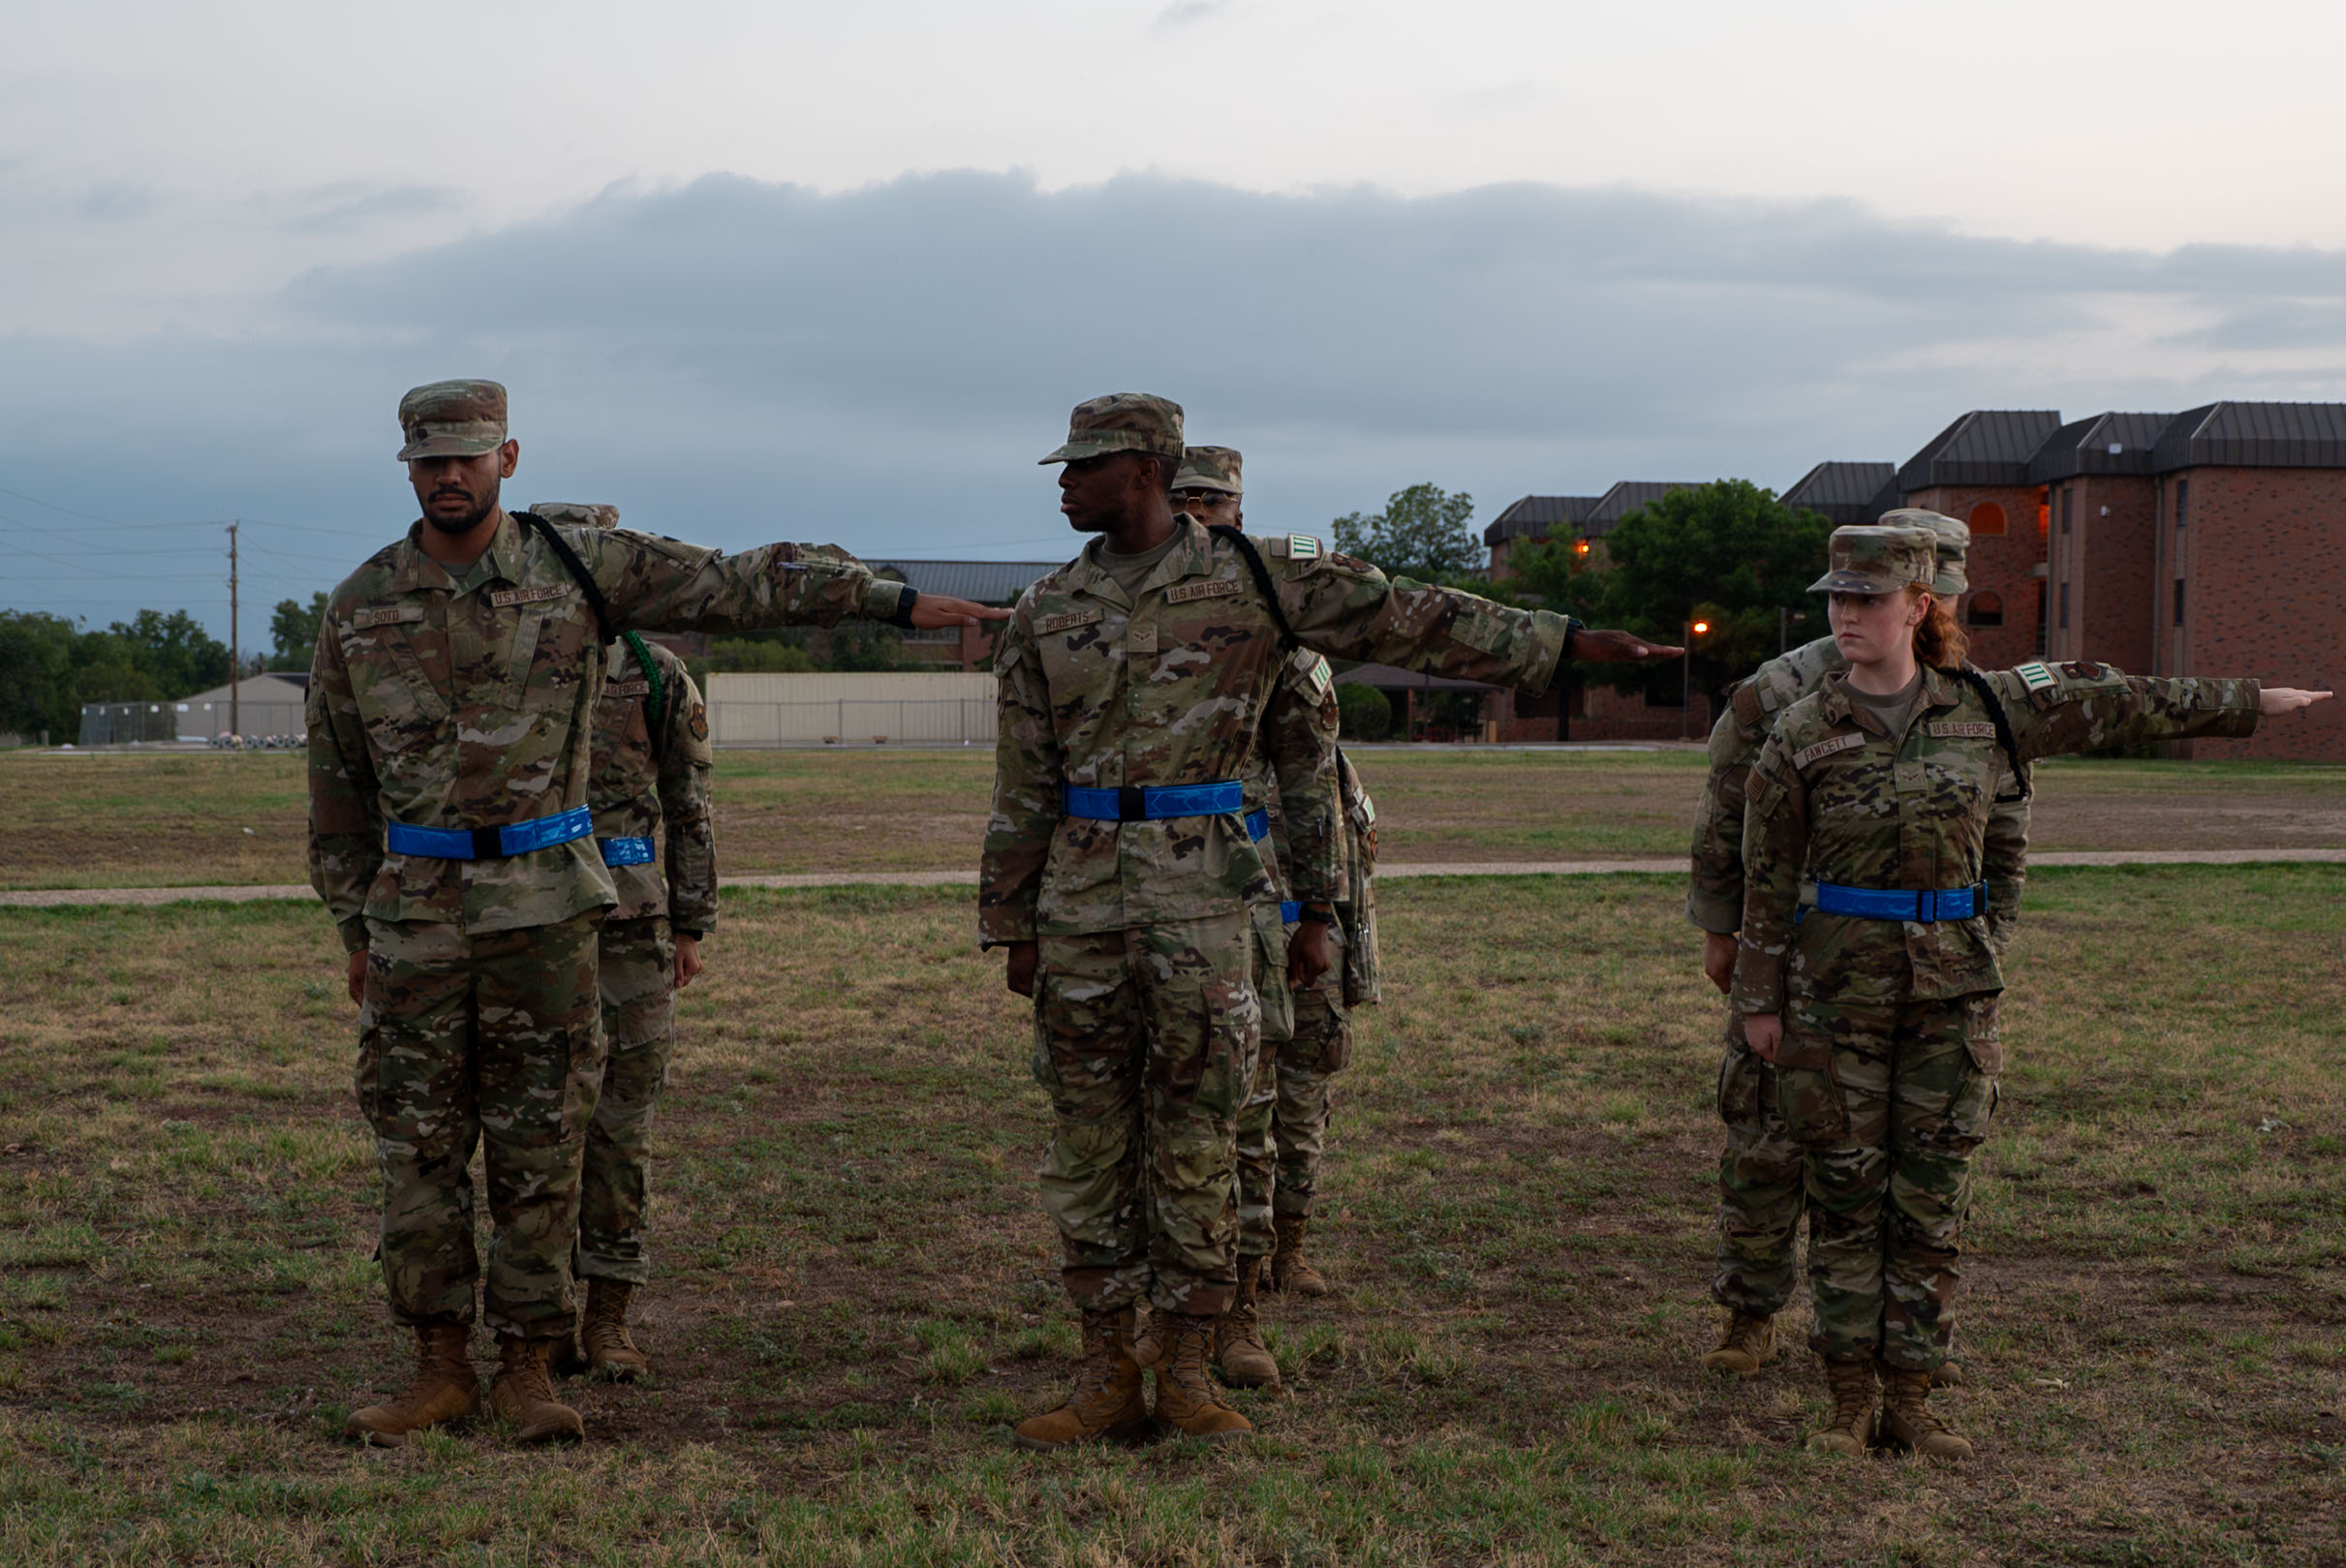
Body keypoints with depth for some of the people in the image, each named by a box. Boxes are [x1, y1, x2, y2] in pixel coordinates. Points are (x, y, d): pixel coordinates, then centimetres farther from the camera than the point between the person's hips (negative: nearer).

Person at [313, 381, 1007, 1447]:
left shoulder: (578, 569, -1)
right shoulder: (359, 607, 4)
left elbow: (742, 585, -2)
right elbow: (338, 782, 11)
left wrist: (895, 600, -8)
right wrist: (354, 928, 10)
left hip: (544, 906, -2)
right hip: (415, 910, 2)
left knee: (539, 1146, 2)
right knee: (416, 1147, 3)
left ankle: (527, 1369, 11)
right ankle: (441, 1370, 14)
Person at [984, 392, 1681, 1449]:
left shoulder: (1252, 579, 0)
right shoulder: (1046, 615, 9)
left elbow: (1408, 619, 0)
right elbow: (1024, 788, 12)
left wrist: (1567, 642, -3)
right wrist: (1013, 925, 10)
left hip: (1201, 899, -3)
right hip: (1080, 898, 3)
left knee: (1195, 1136, 2)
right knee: (1088, 1137, 5)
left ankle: (1186, 1369, 12)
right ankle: (1108, 1374, 13)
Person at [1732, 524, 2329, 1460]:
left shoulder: (1986, 708, 2)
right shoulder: (1800, 736, -3)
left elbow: (2115, 705, 13)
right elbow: (1769, 879, 2)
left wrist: (2247, 703, 21)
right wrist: (1760, 1000, 2)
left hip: (1953, 988, 2)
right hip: (1836, 990, -2)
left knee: (1932, 1200, 3)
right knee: (1845, 1194, 3)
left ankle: (1911, 1398, 12)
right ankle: (1849, 1402, 12)